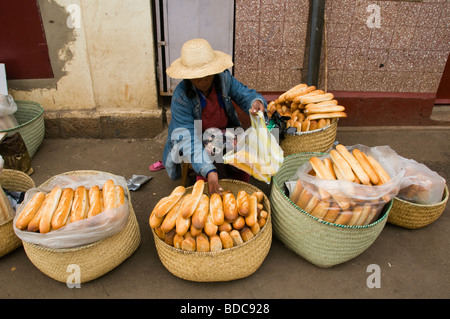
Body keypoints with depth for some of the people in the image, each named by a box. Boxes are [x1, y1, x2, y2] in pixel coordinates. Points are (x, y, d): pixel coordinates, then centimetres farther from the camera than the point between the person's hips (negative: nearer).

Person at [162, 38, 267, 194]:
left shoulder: (224, 77, -14)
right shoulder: (180, 96, -25)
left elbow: (245, 94, -2)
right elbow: (188, 138, -32)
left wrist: (256, 102, -31)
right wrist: (208, 171, -45)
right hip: (197, 138, -3)